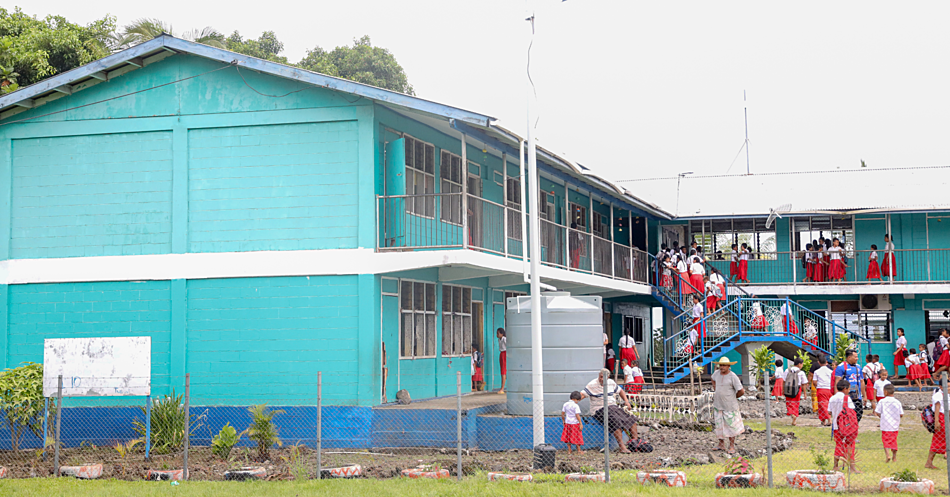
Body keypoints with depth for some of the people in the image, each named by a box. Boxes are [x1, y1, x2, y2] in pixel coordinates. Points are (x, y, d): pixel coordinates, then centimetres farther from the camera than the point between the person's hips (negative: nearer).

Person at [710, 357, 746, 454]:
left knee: (730, 426, 2)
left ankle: (732, 446, 11)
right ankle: (721, 444, 21)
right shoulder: (716, 373, 3)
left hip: (729, 406, -5)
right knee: (719, 425, 10)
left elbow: (741, 391, -13)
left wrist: (733, 397, 3)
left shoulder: (733, 377, -15)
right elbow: (713, 380, 29)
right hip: (718, 405, 5)